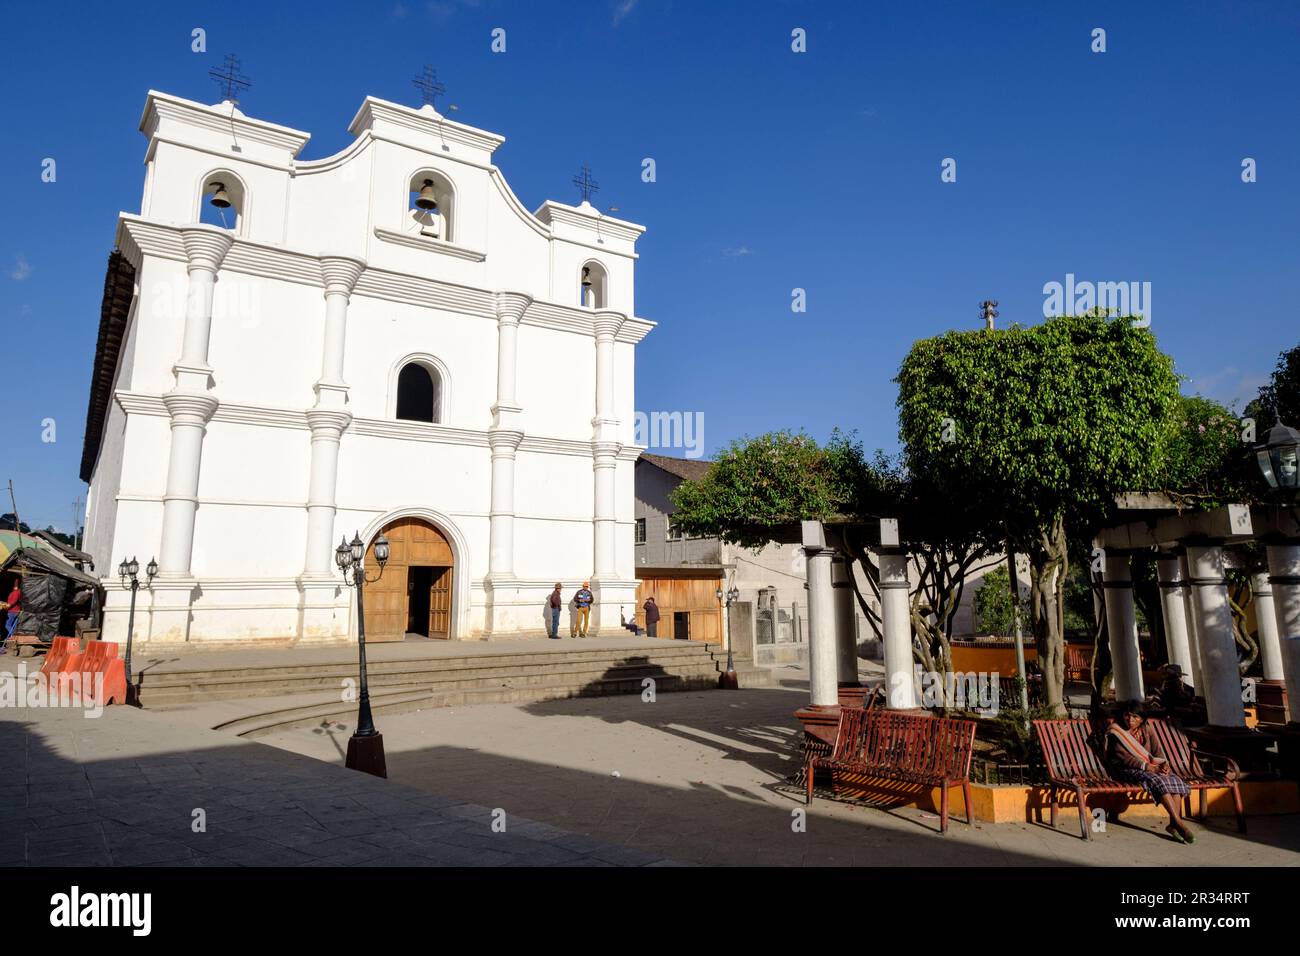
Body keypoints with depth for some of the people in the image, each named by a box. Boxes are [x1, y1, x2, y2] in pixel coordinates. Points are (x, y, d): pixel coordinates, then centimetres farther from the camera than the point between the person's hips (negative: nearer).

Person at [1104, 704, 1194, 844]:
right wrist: (1145, 766, -24)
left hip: (1150, 767, 6)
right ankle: (1179, 822, -34)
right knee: (1158, 781, -33)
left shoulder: (1147, 731, 16)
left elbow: (1157, 751, 6)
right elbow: (1123, 756, -13)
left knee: (1175, 780, -22)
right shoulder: (1116, 732, -3)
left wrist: (1164, 764, -16)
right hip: (1127, 769, -6)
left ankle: (1173, 824, -27)